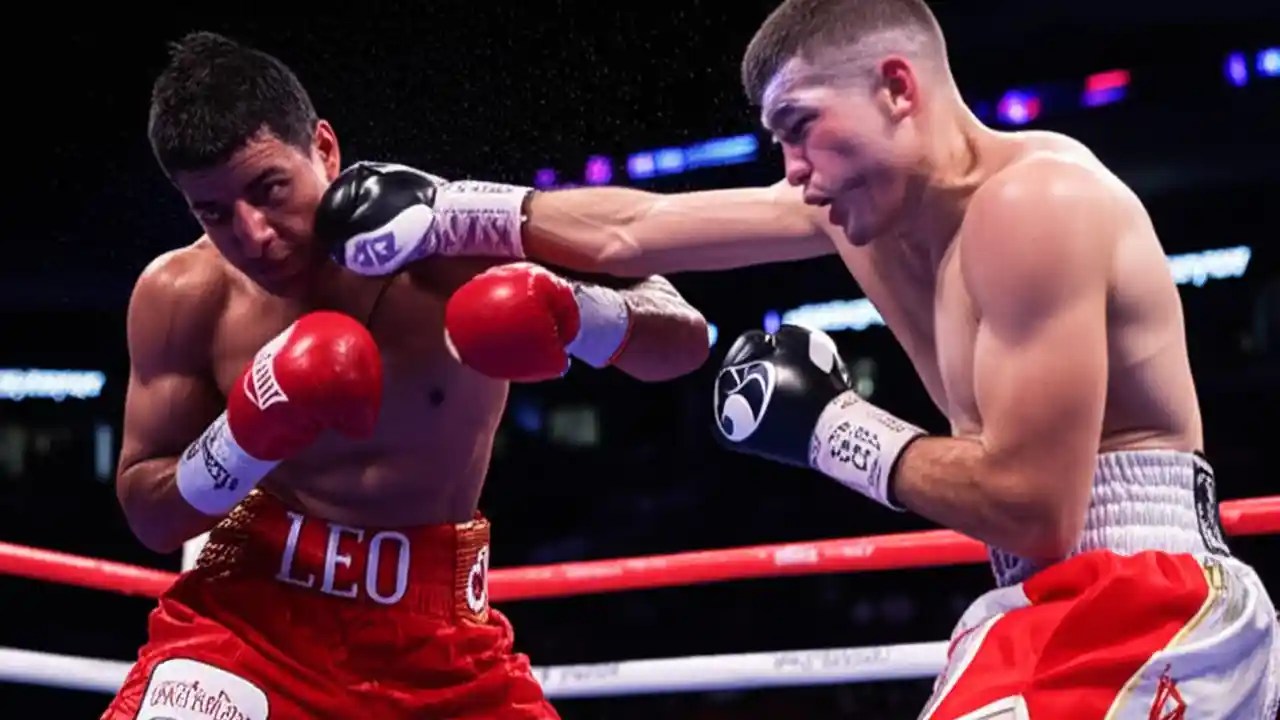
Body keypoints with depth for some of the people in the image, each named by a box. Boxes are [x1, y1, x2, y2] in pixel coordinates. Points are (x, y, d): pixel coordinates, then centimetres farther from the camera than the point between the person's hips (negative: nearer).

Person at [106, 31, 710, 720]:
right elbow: (148, 517, -1)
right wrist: (243, 439, -22)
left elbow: (683, 340, -12)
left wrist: (576, 313, -34)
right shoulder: (182, 295, -9)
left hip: (435, 635, 0)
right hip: (250, 608, 0)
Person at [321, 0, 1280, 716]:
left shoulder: (1034, 197, -18)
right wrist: (439, 220, 15)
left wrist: (830, 428, -12)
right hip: (1062, 615, 9)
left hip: (1139, 617, -9)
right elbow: (633, 230, 17)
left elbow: (1030, 507, -23)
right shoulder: (861, 198, 9)